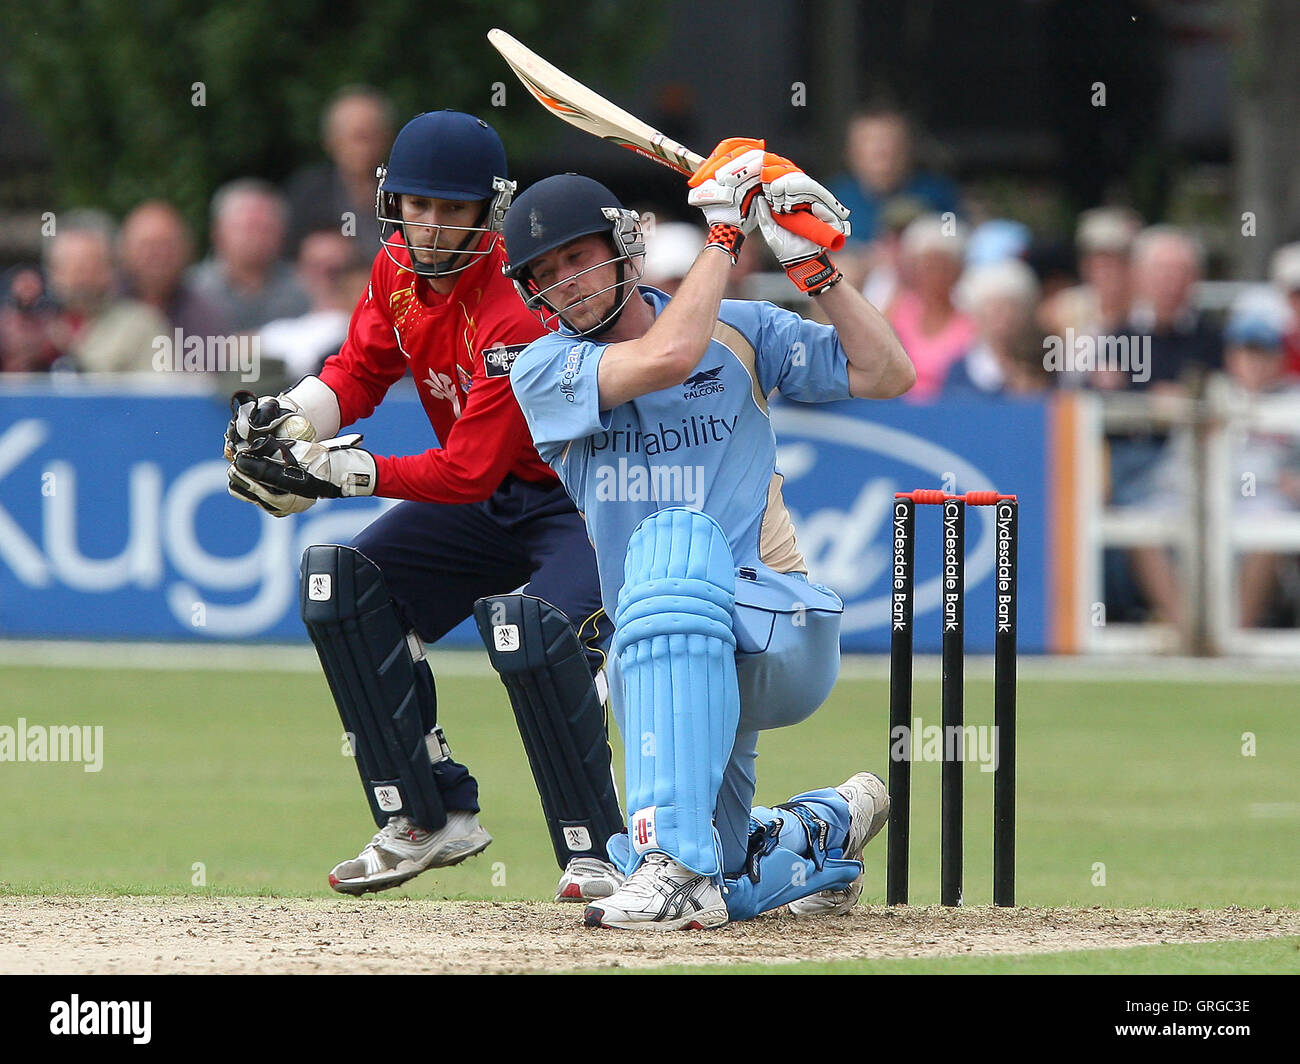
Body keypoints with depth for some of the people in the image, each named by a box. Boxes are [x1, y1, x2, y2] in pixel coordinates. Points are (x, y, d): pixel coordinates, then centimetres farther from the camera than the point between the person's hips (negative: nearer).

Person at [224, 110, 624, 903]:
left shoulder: (517, 309, -29)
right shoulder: (399, 270, -3)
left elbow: (470, 472, -31)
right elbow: (360, 372, 7)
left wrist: (332, 471, -34)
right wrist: (289, 419, -16)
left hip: (577, 501, -9)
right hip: (485, 509, 9)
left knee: (533, 632, -34)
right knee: (341, 579, -5)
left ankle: (597, 855, -22)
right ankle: (431, 816, 0)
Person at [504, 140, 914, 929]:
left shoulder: (740, 331, 8)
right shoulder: (544, 370, 4)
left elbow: (887, 375, 0)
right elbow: (664, 357, -15)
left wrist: (810, 264, -6)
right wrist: (724, 234, -8)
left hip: (789, 632, -3)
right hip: (663, 657, 3)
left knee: (675, 539, -37)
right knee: (710, 890, 0)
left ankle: (678, 859, -46)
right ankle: (831, 829, 36)